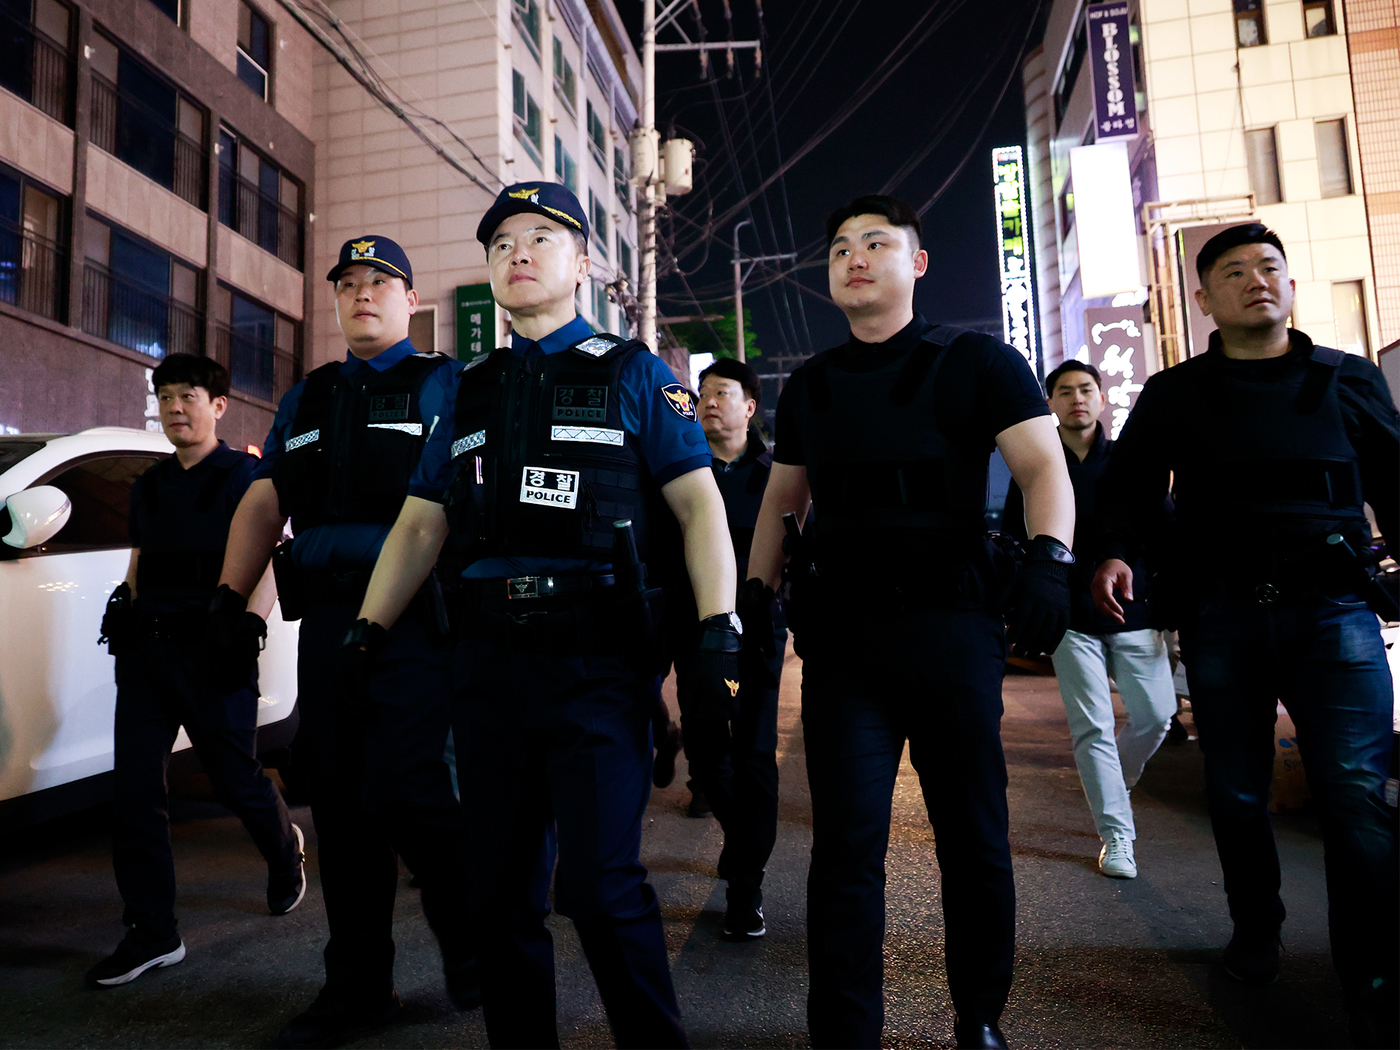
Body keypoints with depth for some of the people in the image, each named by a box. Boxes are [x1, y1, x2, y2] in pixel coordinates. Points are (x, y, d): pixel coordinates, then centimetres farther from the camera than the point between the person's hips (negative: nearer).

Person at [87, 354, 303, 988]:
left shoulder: (246, 477, -1)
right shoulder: (149, 487, 17)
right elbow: (137, 566, 22)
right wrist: (127, 618, 8)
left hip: (210, 652, -6)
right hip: (144, 650, 6)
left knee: (235, 780, 5)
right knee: (133, 790, 2)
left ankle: (285, 851, 36)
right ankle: (151, 934, 12)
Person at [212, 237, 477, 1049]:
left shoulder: (445, 385, 6)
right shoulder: (306, 400, 22)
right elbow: (264, 503, 20)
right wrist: (230, 598, 11)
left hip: (415, 619, -5)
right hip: (325, 619, 6)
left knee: (408, 794, -9)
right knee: (340, 806, 9)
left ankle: (476, 952, 17)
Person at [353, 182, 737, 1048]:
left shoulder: (632, 373, 5)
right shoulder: (471, 392, 17)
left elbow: (699, 504, -2)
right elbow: (420, 526, 17)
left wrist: (718, 629, -14)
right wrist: (366, 636, 9)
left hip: (598, 655, -4)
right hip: (492, 653, 5)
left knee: (599, 885, -6)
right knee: (501, 888, 12)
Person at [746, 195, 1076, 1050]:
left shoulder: (977, 362, 4)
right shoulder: (811, 387, 15)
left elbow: (1044, 467, -5)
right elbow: (782, 499, 20)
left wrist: (1050, 558, -24)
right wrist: (754, 594, 11)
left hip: (950, 621, -2)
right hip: (840, 629, 3)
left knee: (973, 837, 9)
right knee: (845, 843, 2)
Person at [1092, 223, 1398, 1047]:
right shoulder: (1173, 395, 10)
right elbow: (1131, 486, 7)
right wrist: (1117, 554, -12)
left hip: (1332, 607, 0)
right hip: (1220, 613, 1)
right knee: (1238, 792, 9)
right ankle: (1256, 933, 31)